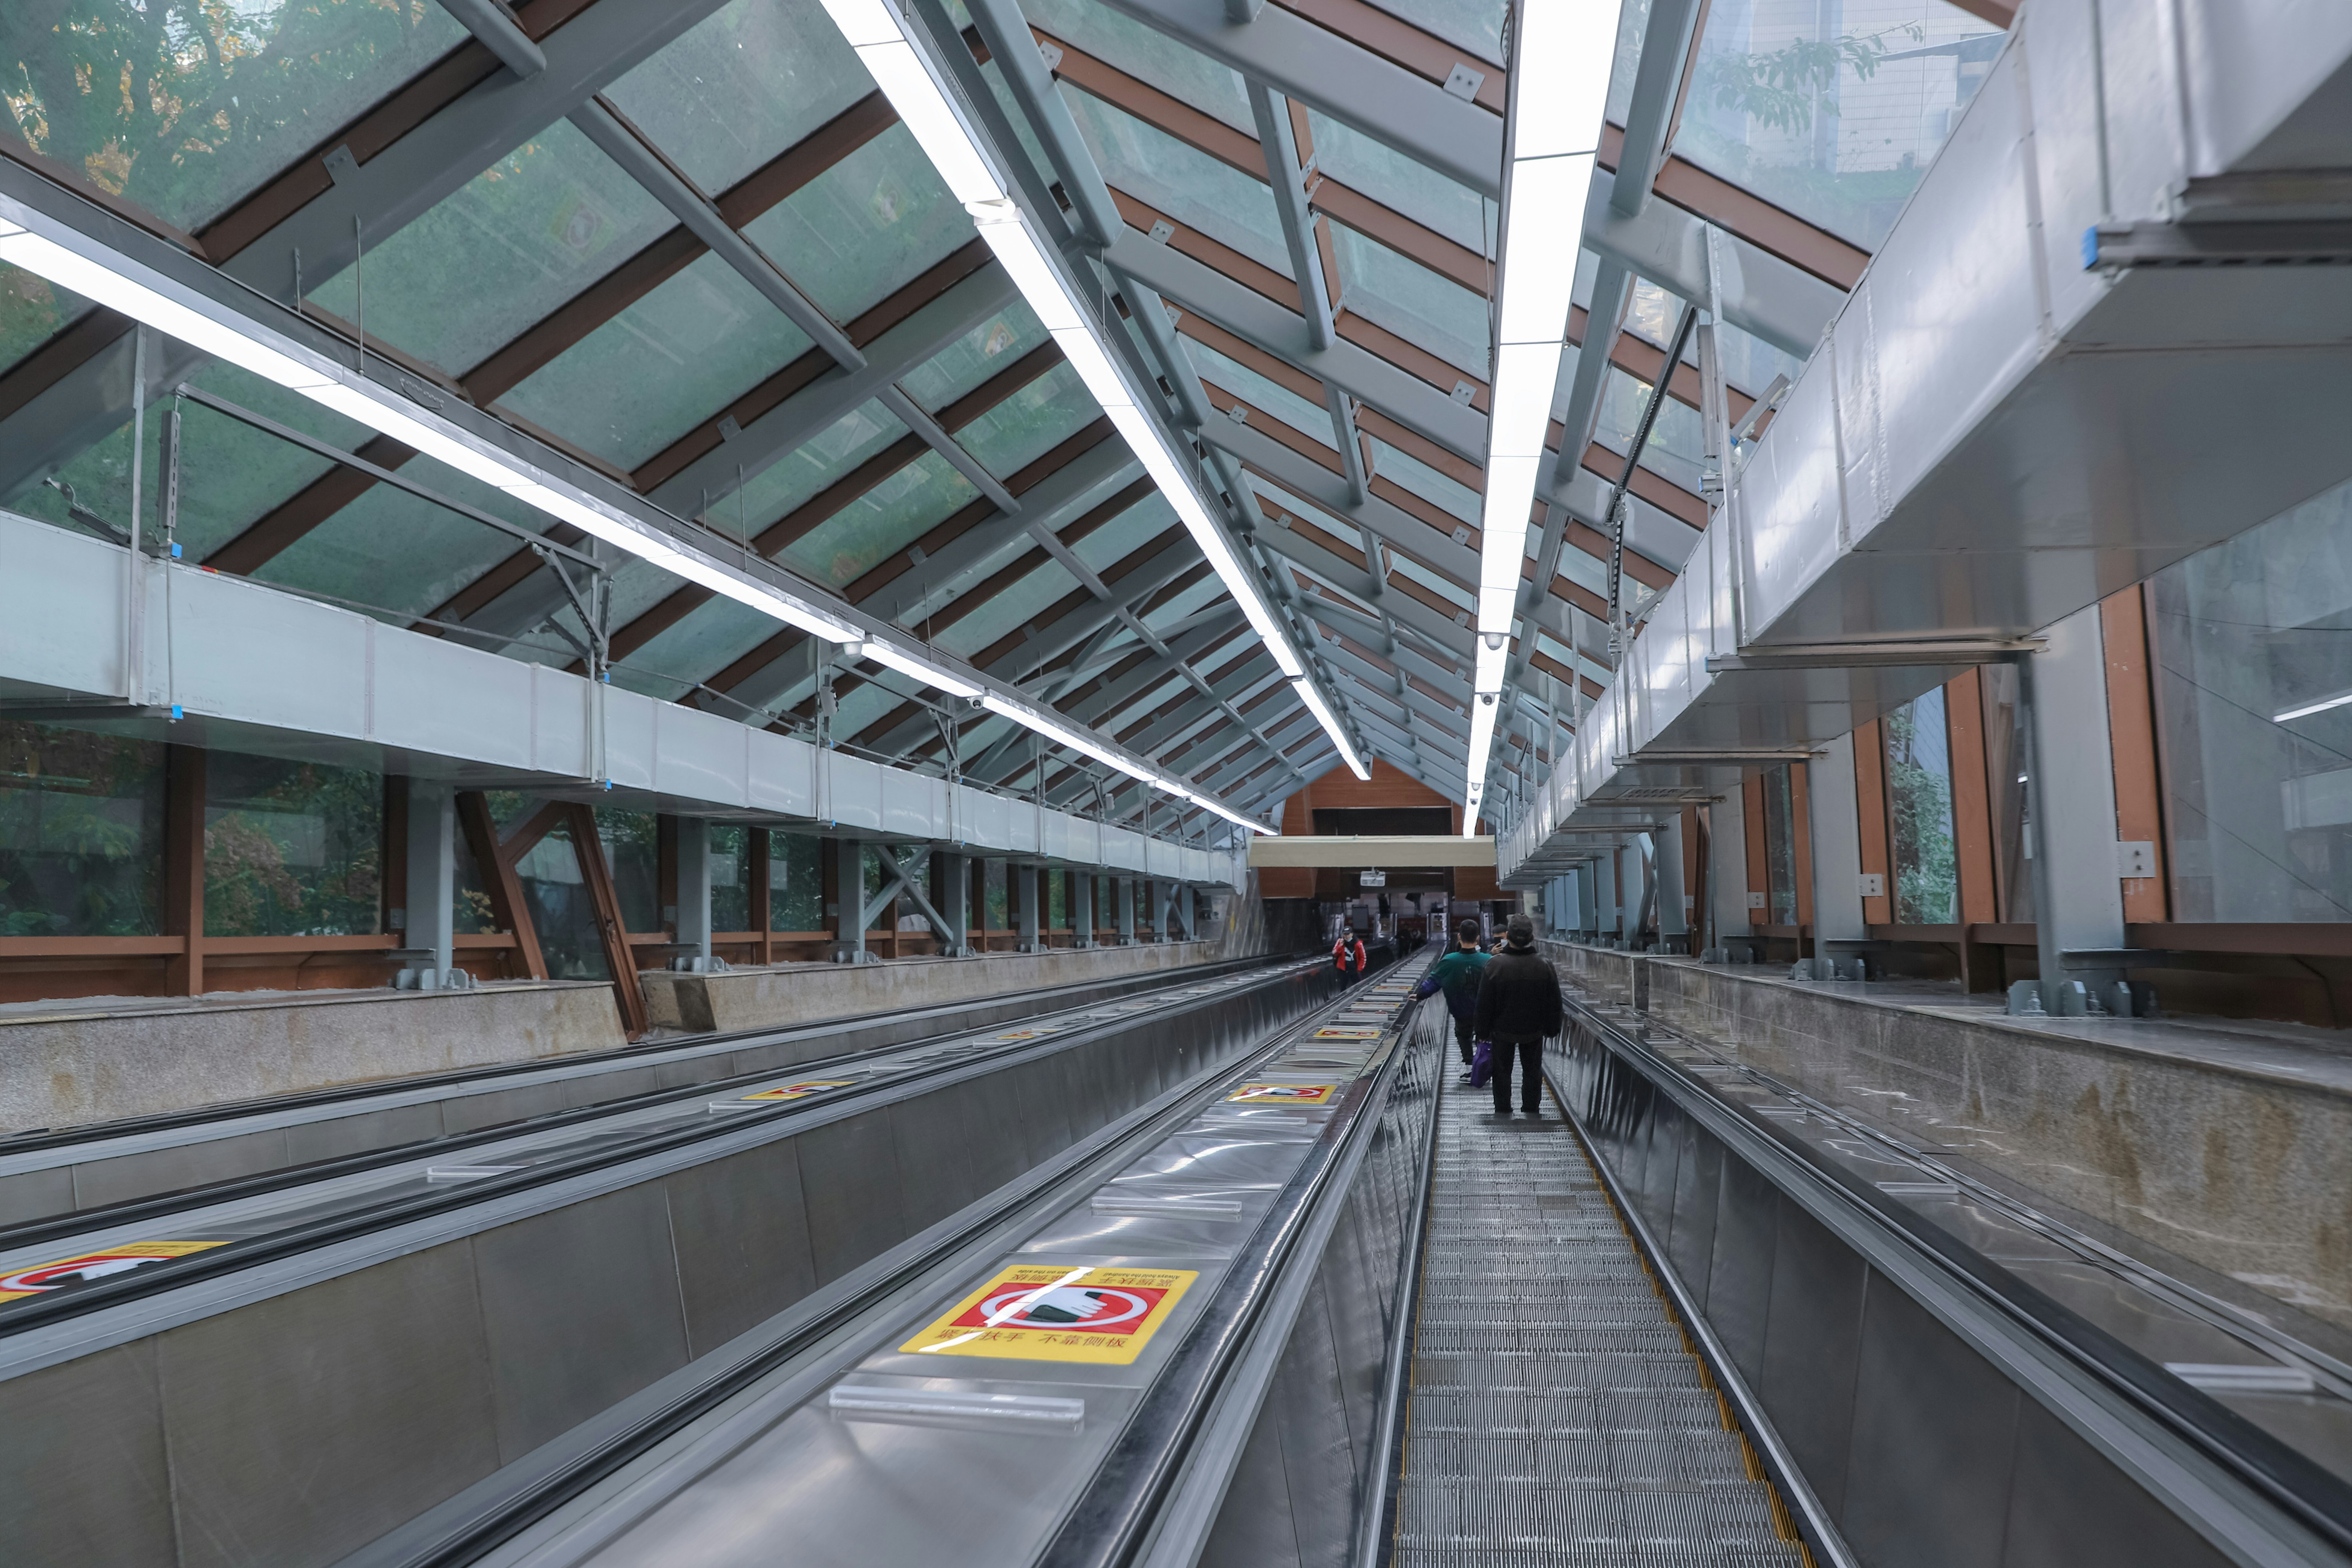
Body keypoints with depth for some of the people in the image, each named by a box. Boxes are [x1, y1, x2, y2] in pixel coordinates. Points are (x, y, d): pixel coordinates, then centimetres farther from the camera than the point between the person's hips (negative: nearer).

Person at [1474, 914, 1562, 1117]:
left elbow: (1484, 1005, -13)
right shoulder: (1544, 967, -15)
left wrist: (1483, 1031, -1)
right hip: (1534, 1031, 1)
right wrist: (1552, 1029, 11)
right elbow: (1554, 1004, -4)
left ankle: (1503, 1110, 21)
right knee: (1532, 1070, 17)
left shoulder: (1494, 966, -20)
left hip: (1503, 1031, -1)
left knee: (1502, 1071, 14)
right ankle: (1532, 1110, 25)